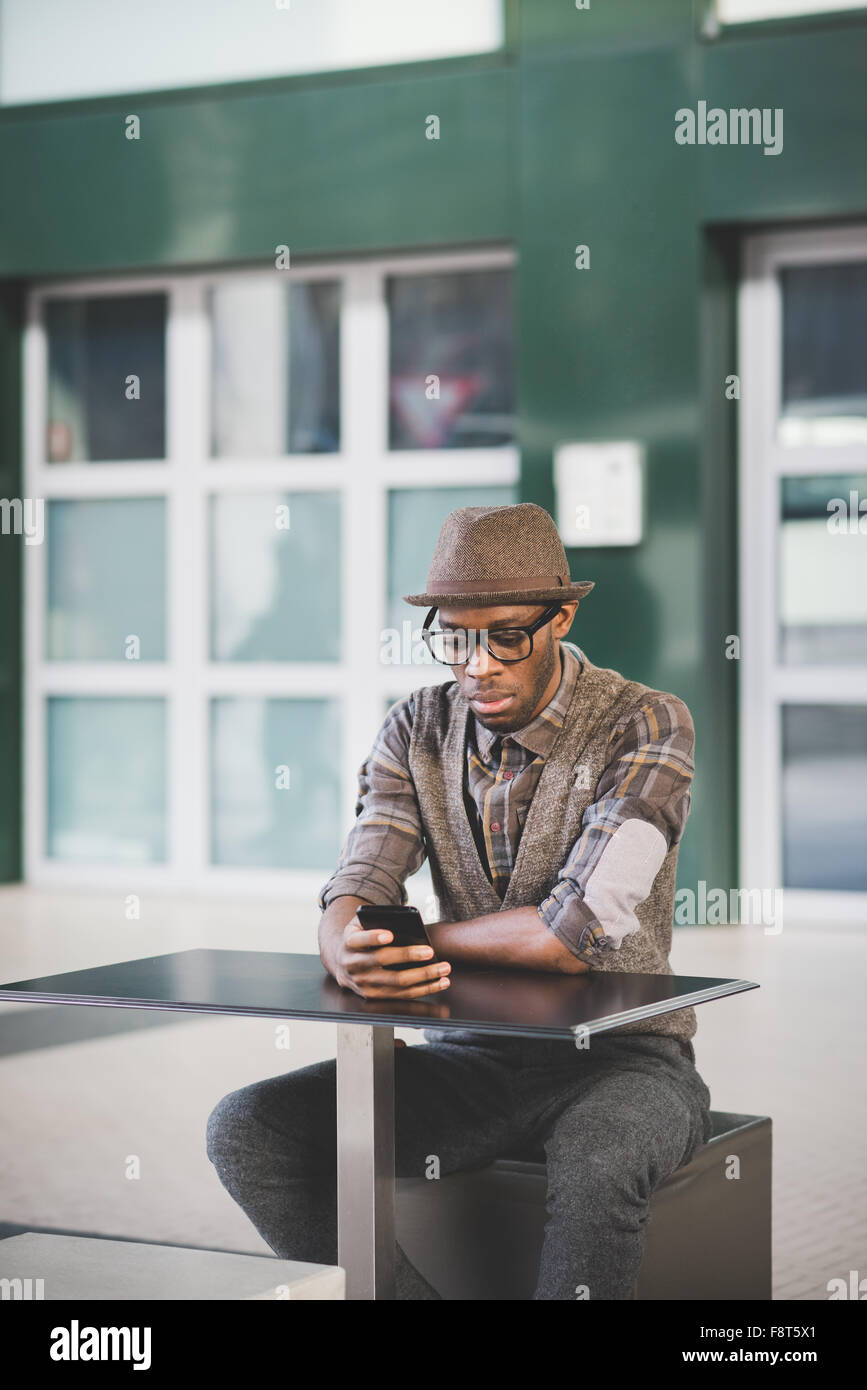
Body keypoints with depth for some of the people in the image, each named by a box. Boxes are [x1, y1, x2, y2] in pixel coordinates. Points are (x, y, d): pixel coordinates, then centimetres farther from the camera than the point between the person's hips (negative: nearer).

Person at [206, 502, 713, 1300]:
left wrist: (416, 939, -12)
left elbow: (580, 933, -23)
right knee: (246, 1130, -14)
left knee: (597, 1165, -40)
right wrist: (351, 954, -33)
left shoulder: (647, 727, -13)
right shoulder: (417, 732, 3)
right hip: (471, 1057, 5)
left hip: (623, 1058, -5)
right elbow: (355, 894, -7)